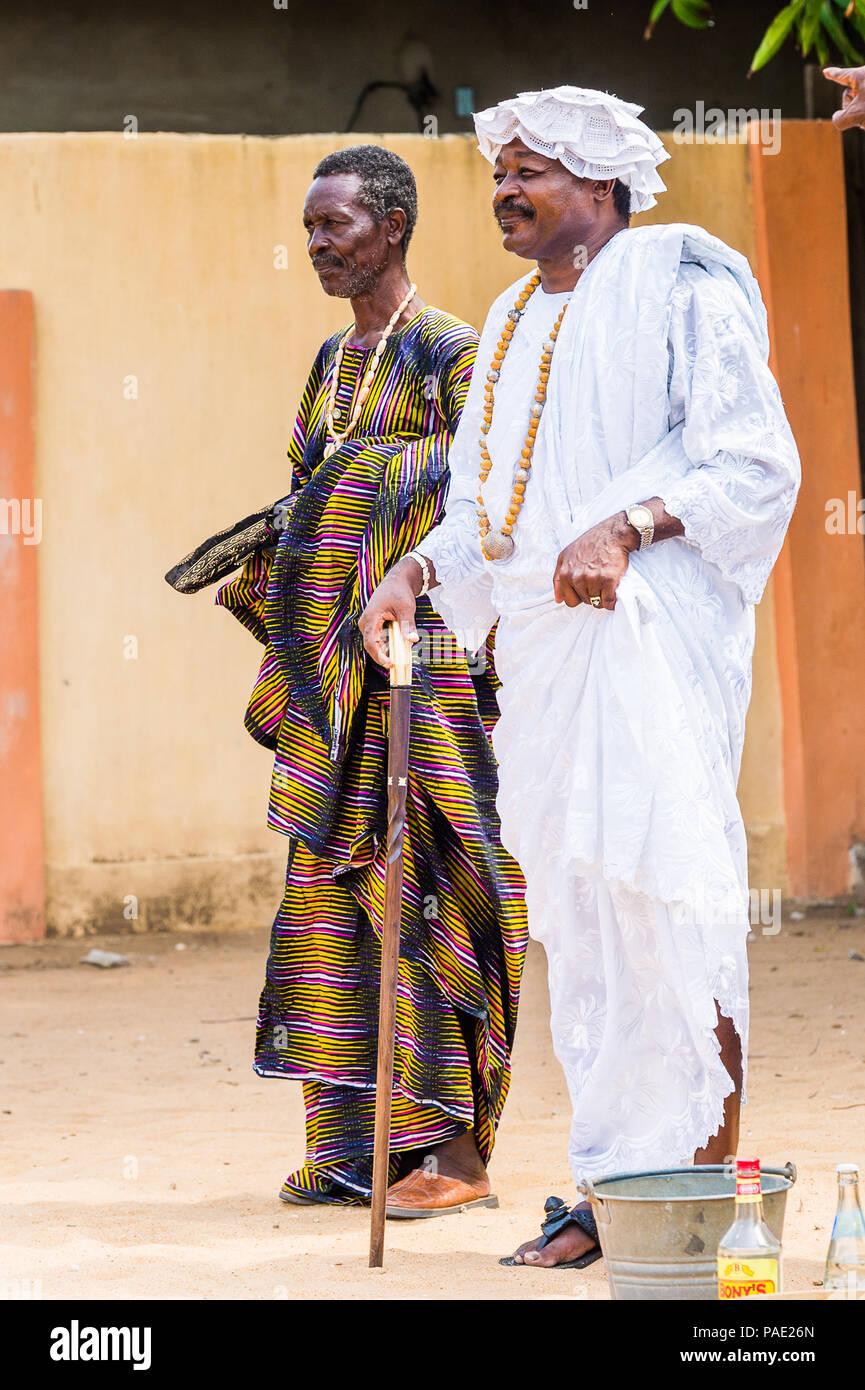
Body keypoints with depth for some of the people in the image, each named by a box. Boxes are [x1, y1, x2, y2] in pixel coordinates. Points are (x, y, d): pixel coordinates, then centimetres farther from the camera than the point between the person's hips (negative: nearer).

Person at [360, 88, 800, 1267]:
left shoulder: (677, 289, -2)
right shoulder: (516, 324, 21)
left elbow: (756, 463, -9)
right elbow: (487, 500, 23)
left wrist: (627, 526, -21)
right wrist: (419, 569, 4)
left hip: (655, 630, -7)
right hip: (545, 643, 7)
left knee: (662, 890, -14)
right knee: (576, 914, 4)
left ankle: (710, 1168, -6)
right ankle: (611, 1188, 5)